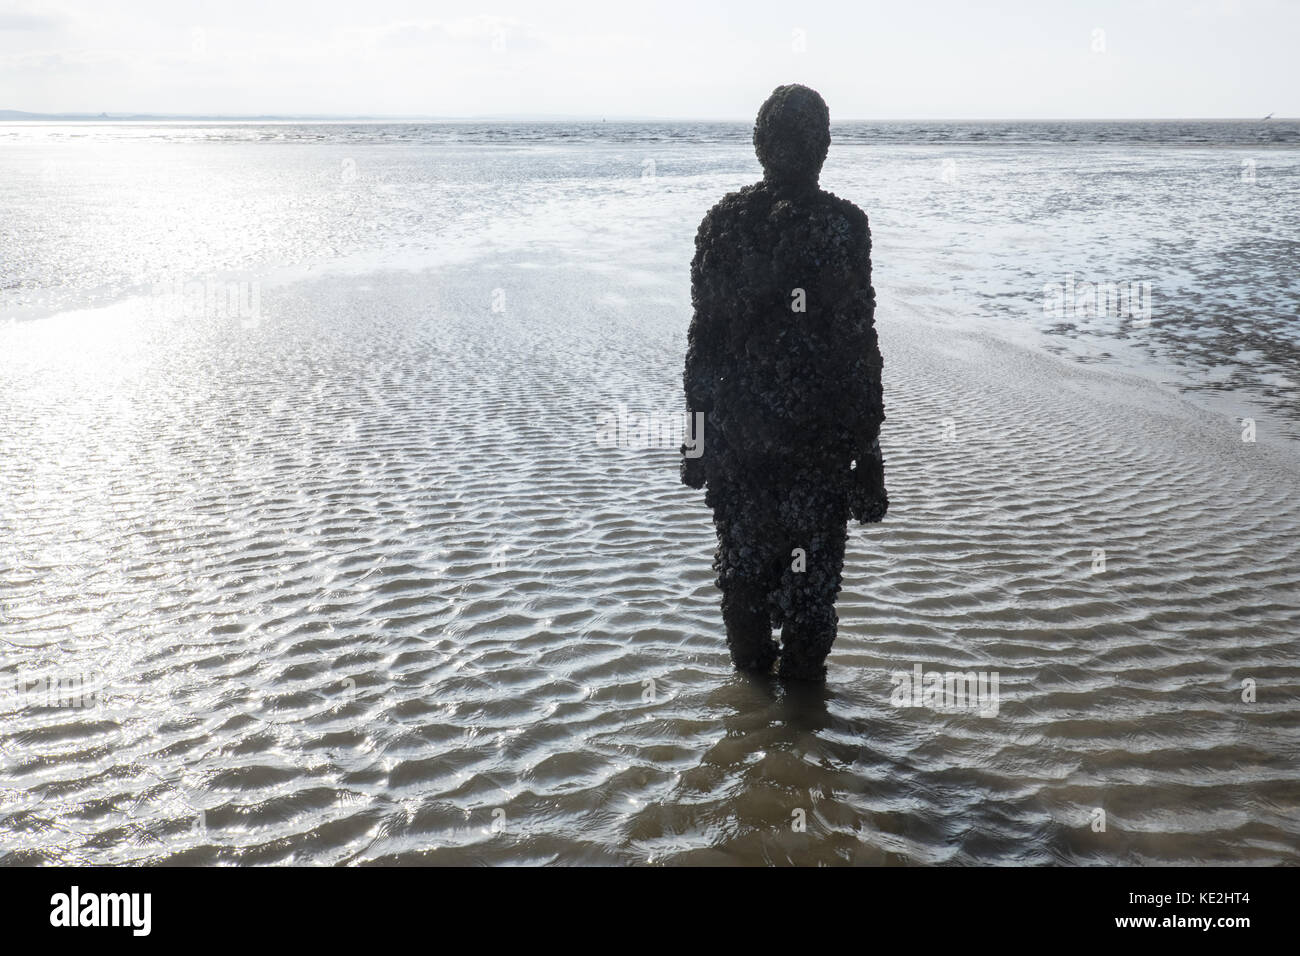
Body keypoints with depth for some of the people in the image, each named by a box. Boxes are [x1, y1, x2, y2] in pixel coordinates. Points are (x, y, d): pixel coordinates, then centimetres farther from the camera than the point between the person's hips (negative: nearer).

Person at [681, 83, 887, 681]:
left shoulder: (723, 222, 0)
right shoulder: (842, 226, -11)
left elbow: (702, 334, 3)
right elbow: (859, 342, -11)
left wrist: (700, 425, 11)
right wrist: (867, 441, -4)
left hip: (736, 430, 3)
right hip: (819, 433, -3)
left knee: (743, 553, 17)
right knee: (811, 559, 10)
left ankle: (752, 662, 31)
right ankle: (801, 675, 20)